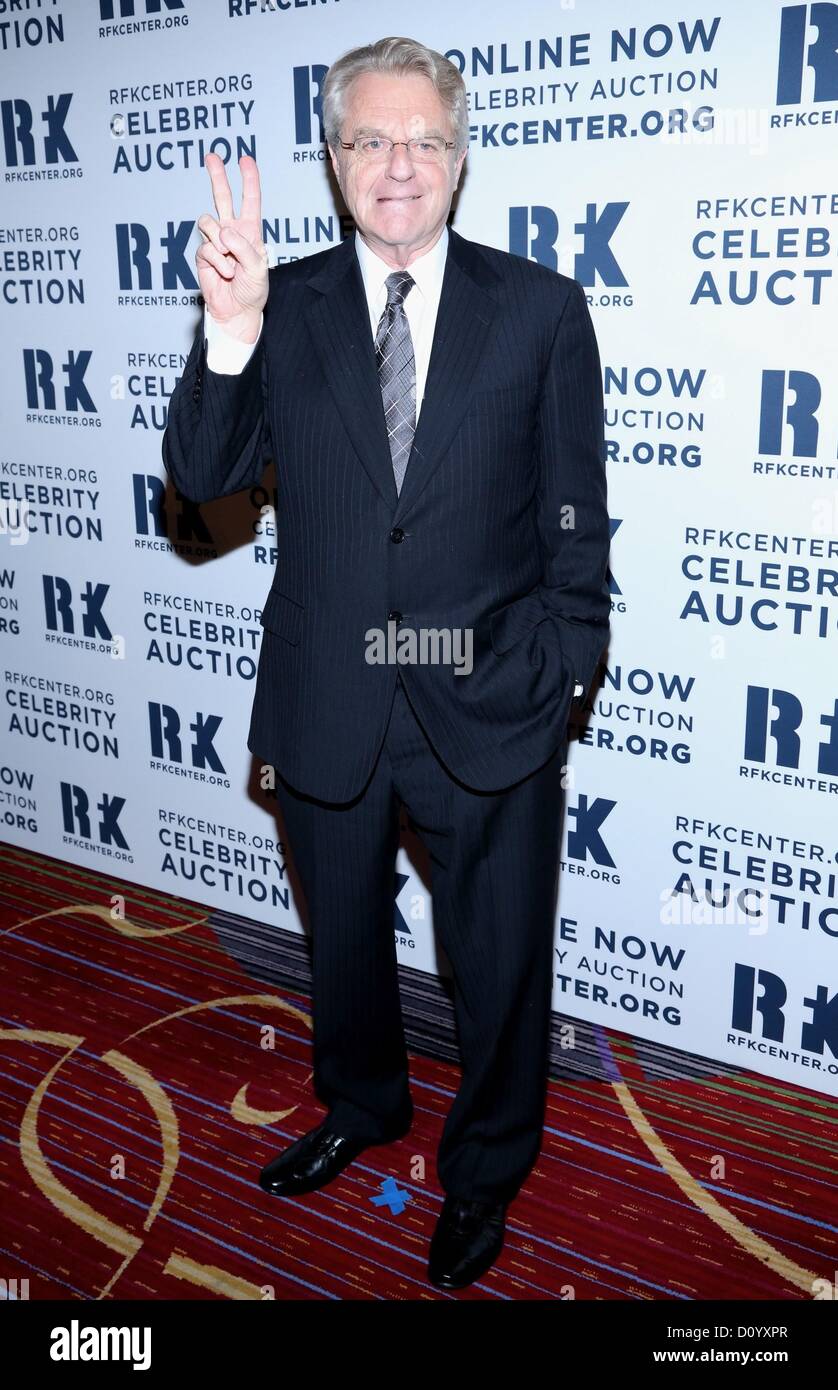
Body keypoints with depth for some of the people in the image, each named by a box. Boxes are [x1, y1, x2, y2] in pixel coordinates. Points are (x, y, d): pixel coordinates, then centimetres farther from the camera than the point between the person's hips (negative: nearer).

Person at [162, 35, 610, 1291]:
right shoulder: (284, 305, -1)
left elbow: (576, 519, -2)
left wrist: (562, 674, -4)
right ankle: (362, 1106, 54)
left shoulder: (542, 311, -5)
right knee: (343, 939, 24)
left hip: (488, 709, -2)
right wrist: (229, 334, -23)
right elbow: (202, 478, -9)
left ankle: (484, 1172, 43)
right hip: (327, 705, 2)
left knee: (500, 967, 15)